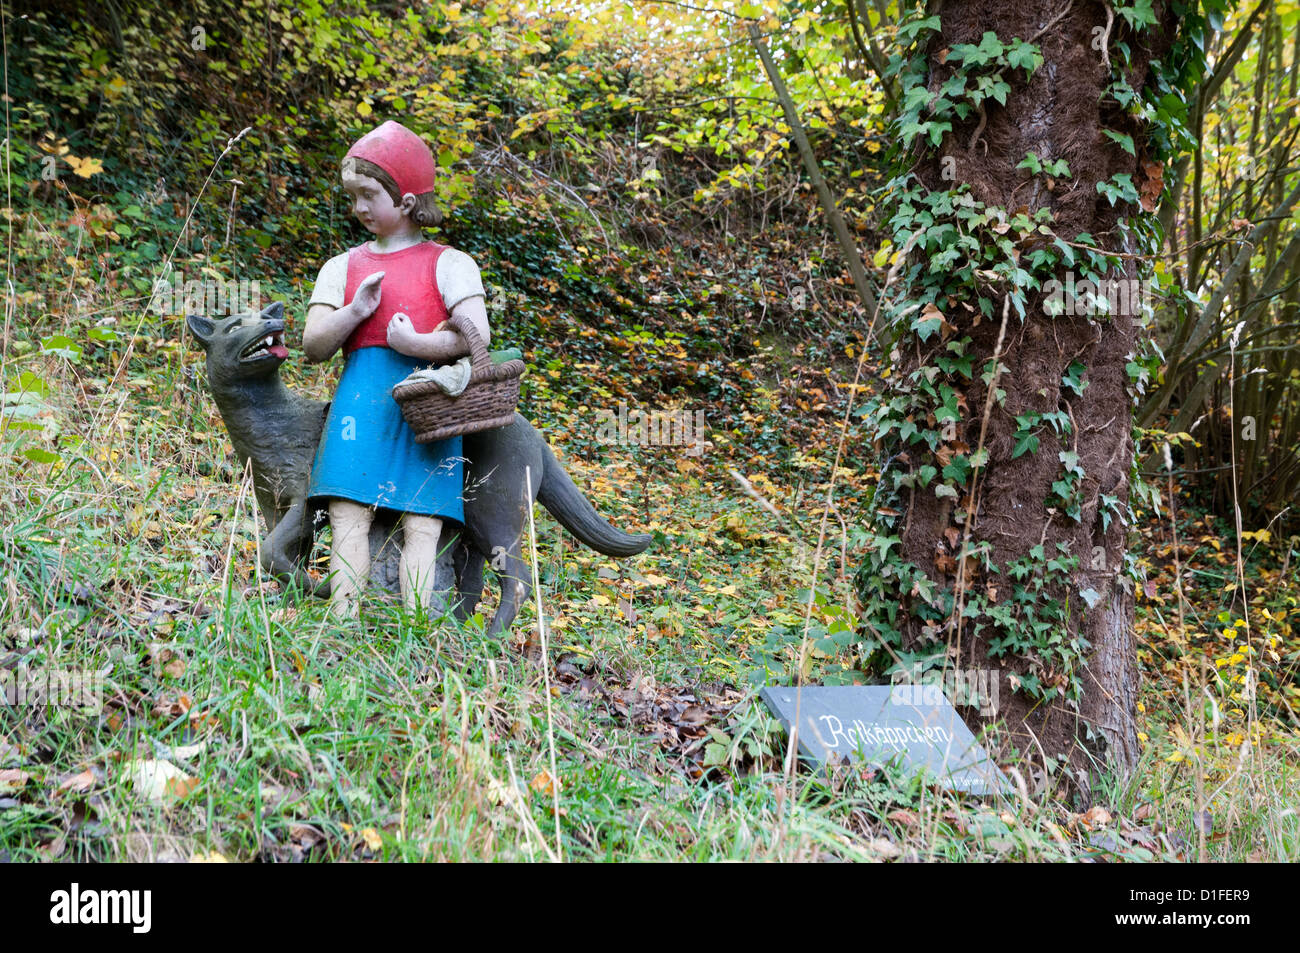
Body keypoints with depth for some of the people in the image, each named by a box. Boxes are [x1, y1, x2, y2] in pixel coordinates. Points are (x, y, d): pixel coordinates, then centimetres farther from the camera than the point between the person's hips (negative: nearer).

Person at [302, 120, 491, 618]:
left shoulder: (448, 264, 8)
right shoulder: (343, 267, 19)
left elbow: (477, 335, -4)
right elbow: (314, 347, 11)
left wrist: (413, 344, -8)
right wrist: (355, 311, -6)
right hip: (361, 402, 3)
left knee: (422, 526, -10)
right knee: (349, 517, -10)